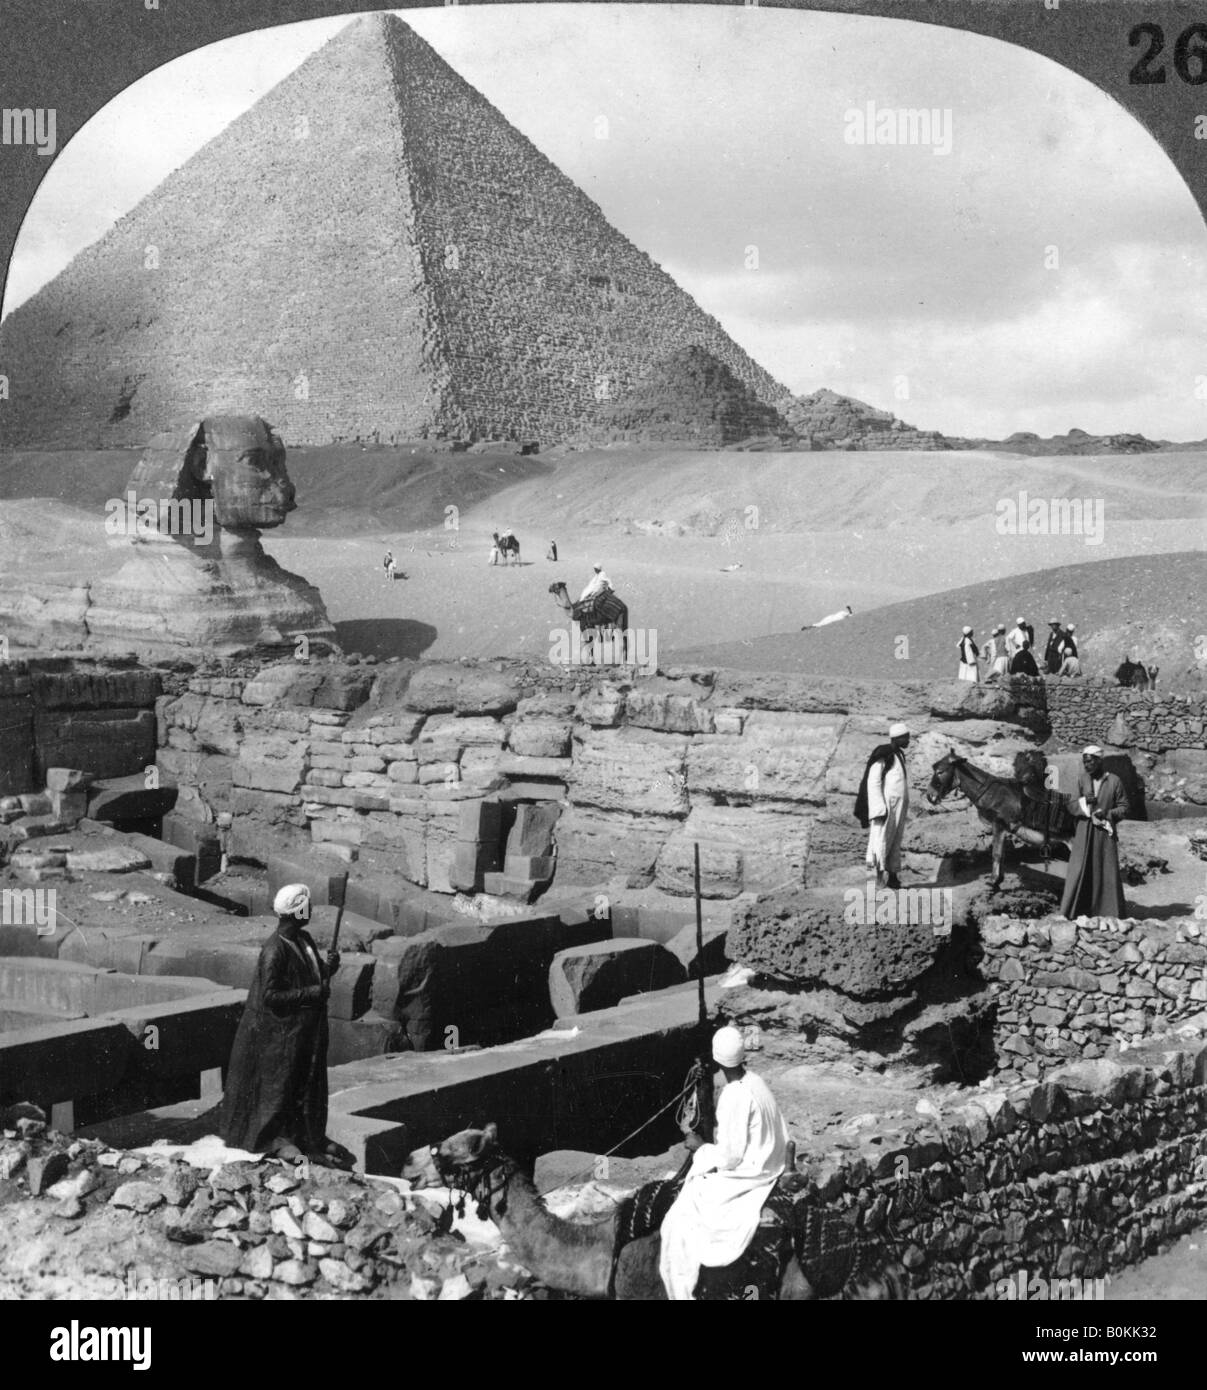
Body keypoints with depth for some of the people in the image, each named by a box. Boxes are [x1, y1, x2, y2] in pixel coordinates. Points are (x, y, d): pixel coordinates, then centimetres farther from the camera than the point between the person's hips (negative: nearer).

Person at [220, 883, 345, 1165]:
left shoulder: (305, 940, 6)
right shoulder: (274, 950, -21)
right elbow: (270, 996, -22)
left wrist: (329, 968, -5)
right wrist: (311, 993, -23)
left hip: (309, 1028, 9)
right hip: (283, 1029, -9)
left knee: (311, 1080, 14)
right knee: (281, 1082, 1)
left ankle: (313, 1136, 24)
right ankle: (277, 1136, 12)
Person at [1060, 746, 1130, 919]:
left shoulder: (1114, 781, -2)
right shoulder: (1081, 779, 3)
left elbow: (1124, 807, 2)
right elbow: (1072, 806, 3)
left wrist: (1107, 814, -13)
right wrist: (1084, 801, -16)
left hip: (1105, 833, -2)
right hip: (1084, 833, 2)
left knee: (1107, 871, 0)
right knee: (1079, 871, -2)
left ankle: (1111, 914, 9)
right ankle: (1076, 912, 5)